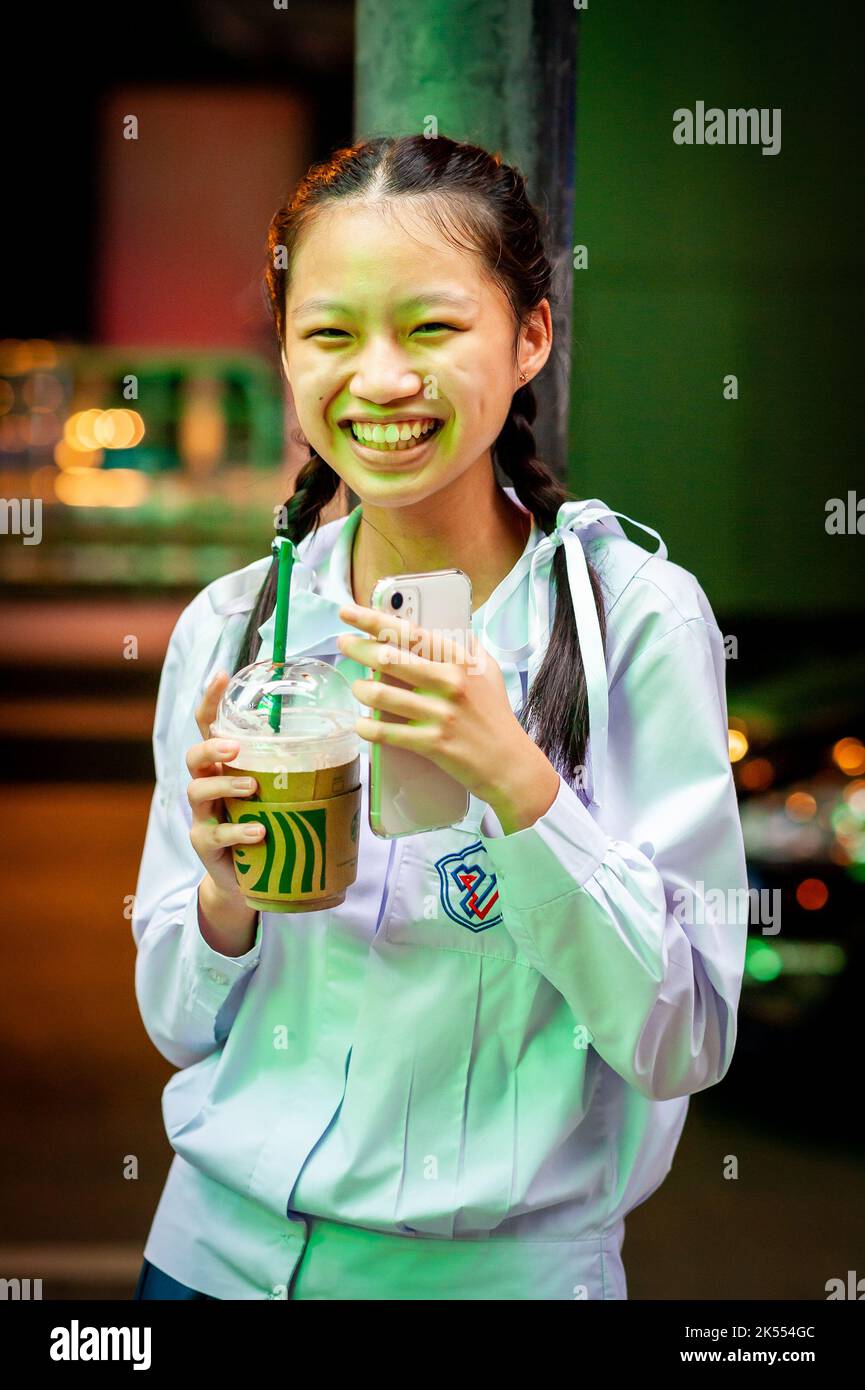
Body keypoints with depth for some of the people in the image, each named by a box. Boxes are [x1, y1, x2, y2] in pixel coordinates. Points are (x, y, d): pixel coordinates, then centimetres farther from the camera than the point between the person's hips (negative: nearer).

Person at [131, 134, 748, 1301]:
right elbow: (181, 1024, 4)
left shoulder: (639, 615, -13)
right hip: (222, 1243, 3)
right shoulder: (230, 627, -3)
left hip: (501, 1261, -3)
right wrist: (225, 900, -17)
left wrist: (515, 781, -26)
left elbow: (686, 1043, -15)